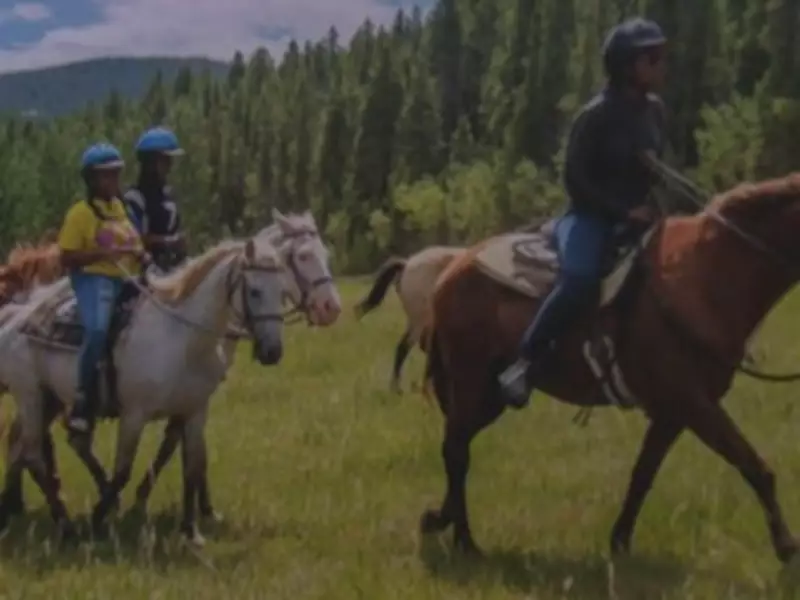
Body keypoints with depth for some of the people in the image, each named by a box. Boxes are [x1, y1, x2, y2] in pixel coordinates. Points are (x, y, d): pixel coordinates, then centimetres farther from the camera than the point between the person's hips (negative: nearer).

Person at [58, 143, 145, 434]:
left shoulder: (121, 207, 17)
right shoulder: (80, 213, -4)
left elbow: (134, 244, 26)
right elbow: (67, 258, -10)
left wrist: (140, 253, 2)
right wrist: (105, 253, -21)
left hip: (127, 281, 8)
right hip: (94, 279, -8)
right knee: (97, 330, -33)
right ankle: (84, 400, -25)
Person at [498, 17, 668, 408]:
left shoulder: (654, 111, 8)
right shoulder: (595, 116, -13)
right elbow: (576, 179, -14)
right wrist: (623, 211, -19)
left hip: (636, 218, 8)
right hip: (590, 217, -7)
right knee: (580, 279, -35)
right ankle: (527, 361, -26)